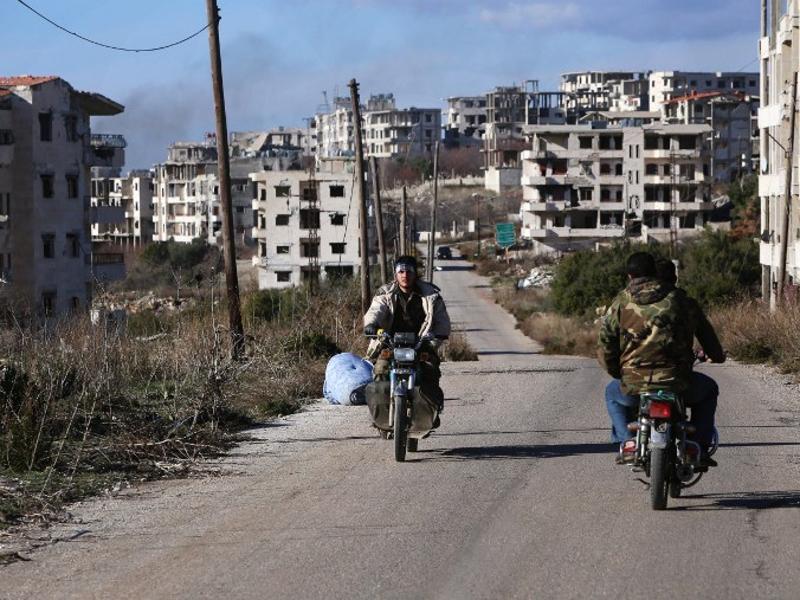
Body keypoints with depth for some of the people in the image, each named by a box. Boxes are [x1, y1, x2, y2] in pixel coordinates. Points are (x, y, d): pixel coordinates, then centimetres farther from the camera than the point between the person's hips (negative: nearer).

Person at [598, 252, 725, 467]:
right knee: (709, 389, 31)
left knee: (612, 392, 36)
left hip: (633, 388, 1)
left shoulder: (619, 304, 4)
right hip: (677, 385, -1)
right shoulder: (681, 300, 7)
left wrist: (618, 372, 21)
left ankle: (626, 442, 16)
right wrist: (717, 355, 38)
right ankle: (699, 448, 18)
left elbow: (606, 351, 2)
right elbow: (706, 334, 17)